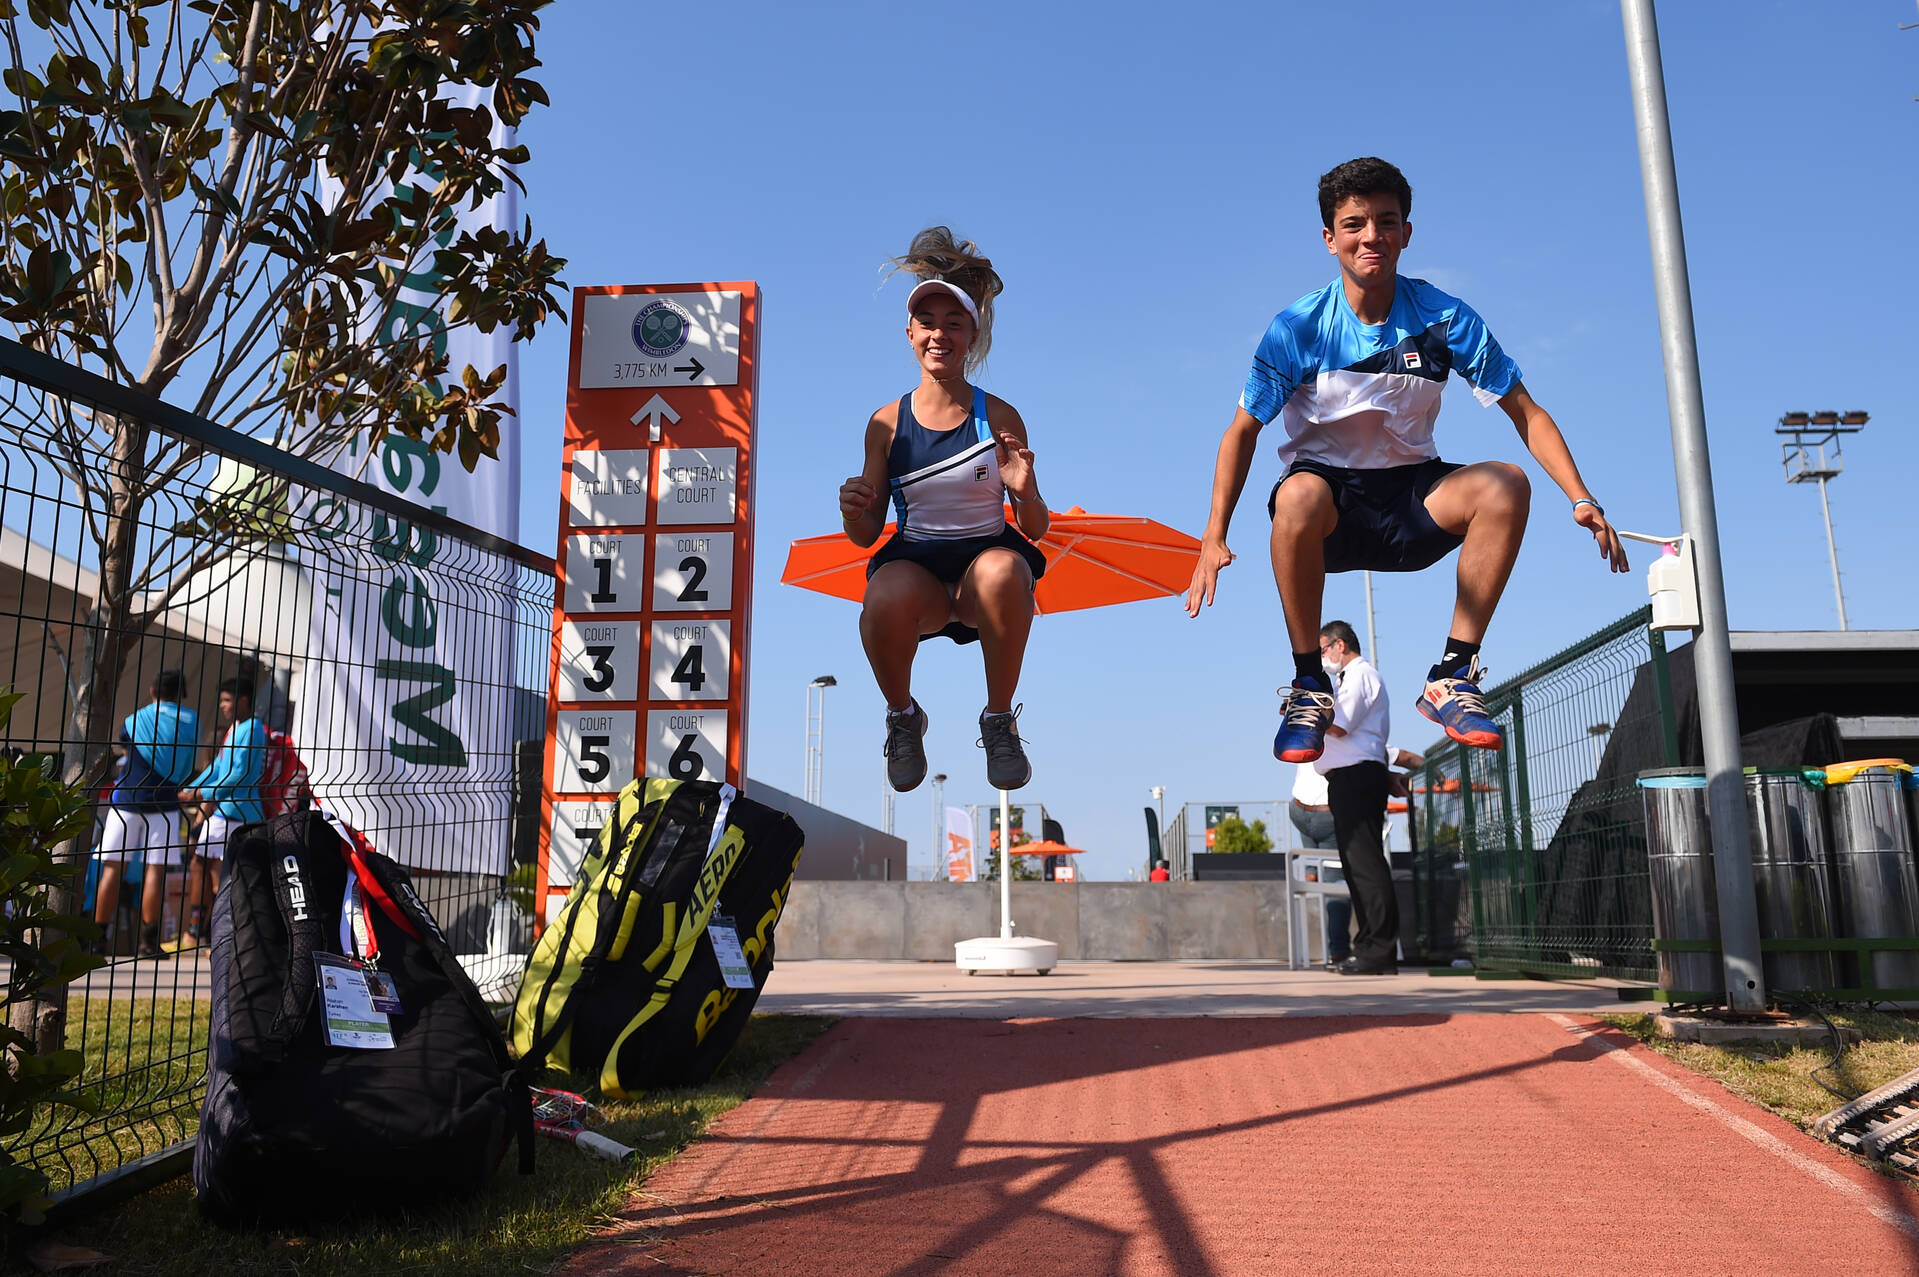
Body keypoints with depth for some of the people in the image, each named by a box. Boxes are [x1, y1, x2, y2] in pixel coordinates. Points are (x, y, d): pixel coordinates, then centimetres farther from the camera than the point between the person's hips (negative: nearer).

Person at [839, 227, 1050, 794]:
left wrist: (1025, 493, -20)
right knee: (886, 598, -36)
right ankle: (903, 718, -1)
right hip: (915, 562, 0)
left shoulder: (1000, 418, 0)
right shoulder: (887, 423, 3)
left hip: (987, 554, 0)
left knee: (1004, 571, -38)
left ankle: (999, 722, -11)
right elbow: (867, 535, 7)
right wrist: (854, 510, -17)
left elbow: (1034, 531, 2)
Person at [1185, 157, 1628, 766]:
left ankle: (1452, 676, -17)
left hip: (1411, 501, 2)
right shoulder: (1297, 328, -10)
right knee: (1299, 493, -38)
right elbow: (1243, 431, -5)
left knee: (1505, 483, -27)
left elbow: (1527, 414, -3)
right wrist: (1214, 537, -15)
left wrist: (1581, 499, -17)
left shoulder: (1445, 319, -7)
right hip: (1329, 496, -2)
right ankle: (1309, 685, -20)